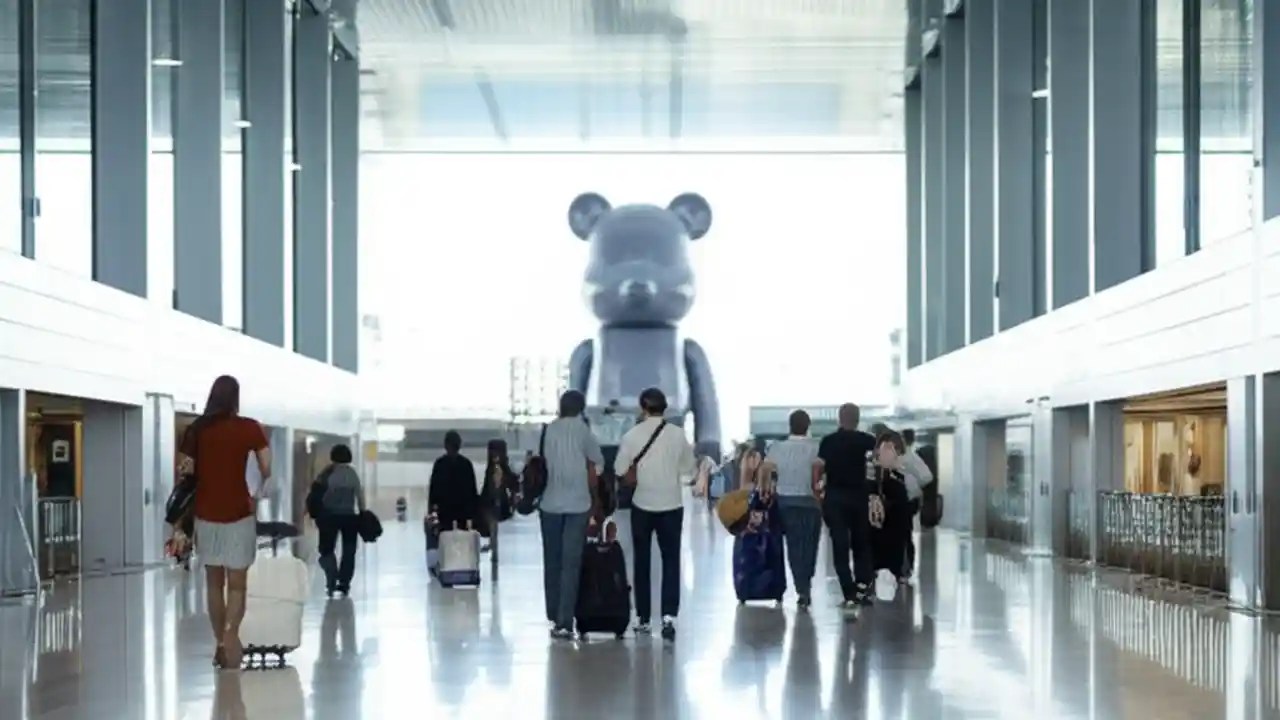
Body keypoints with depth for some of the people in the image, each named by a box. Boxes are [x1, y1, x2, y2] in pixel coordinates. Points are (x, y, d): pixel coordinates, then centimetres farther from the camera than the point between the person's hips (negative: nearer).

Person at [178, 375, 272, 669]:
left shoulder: (196, 430, 2)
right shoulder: (250, 428, -4)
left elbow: (184, 476, 4)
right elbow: (268, 472, -3)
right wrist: (257, 497, 14)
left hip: (206, 515, 3)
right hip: (238, 514, -3)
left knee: (214, 582, 16)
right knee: (236, 584, 1)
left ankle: (220, 644, 20)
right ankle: (230, 631, -25)